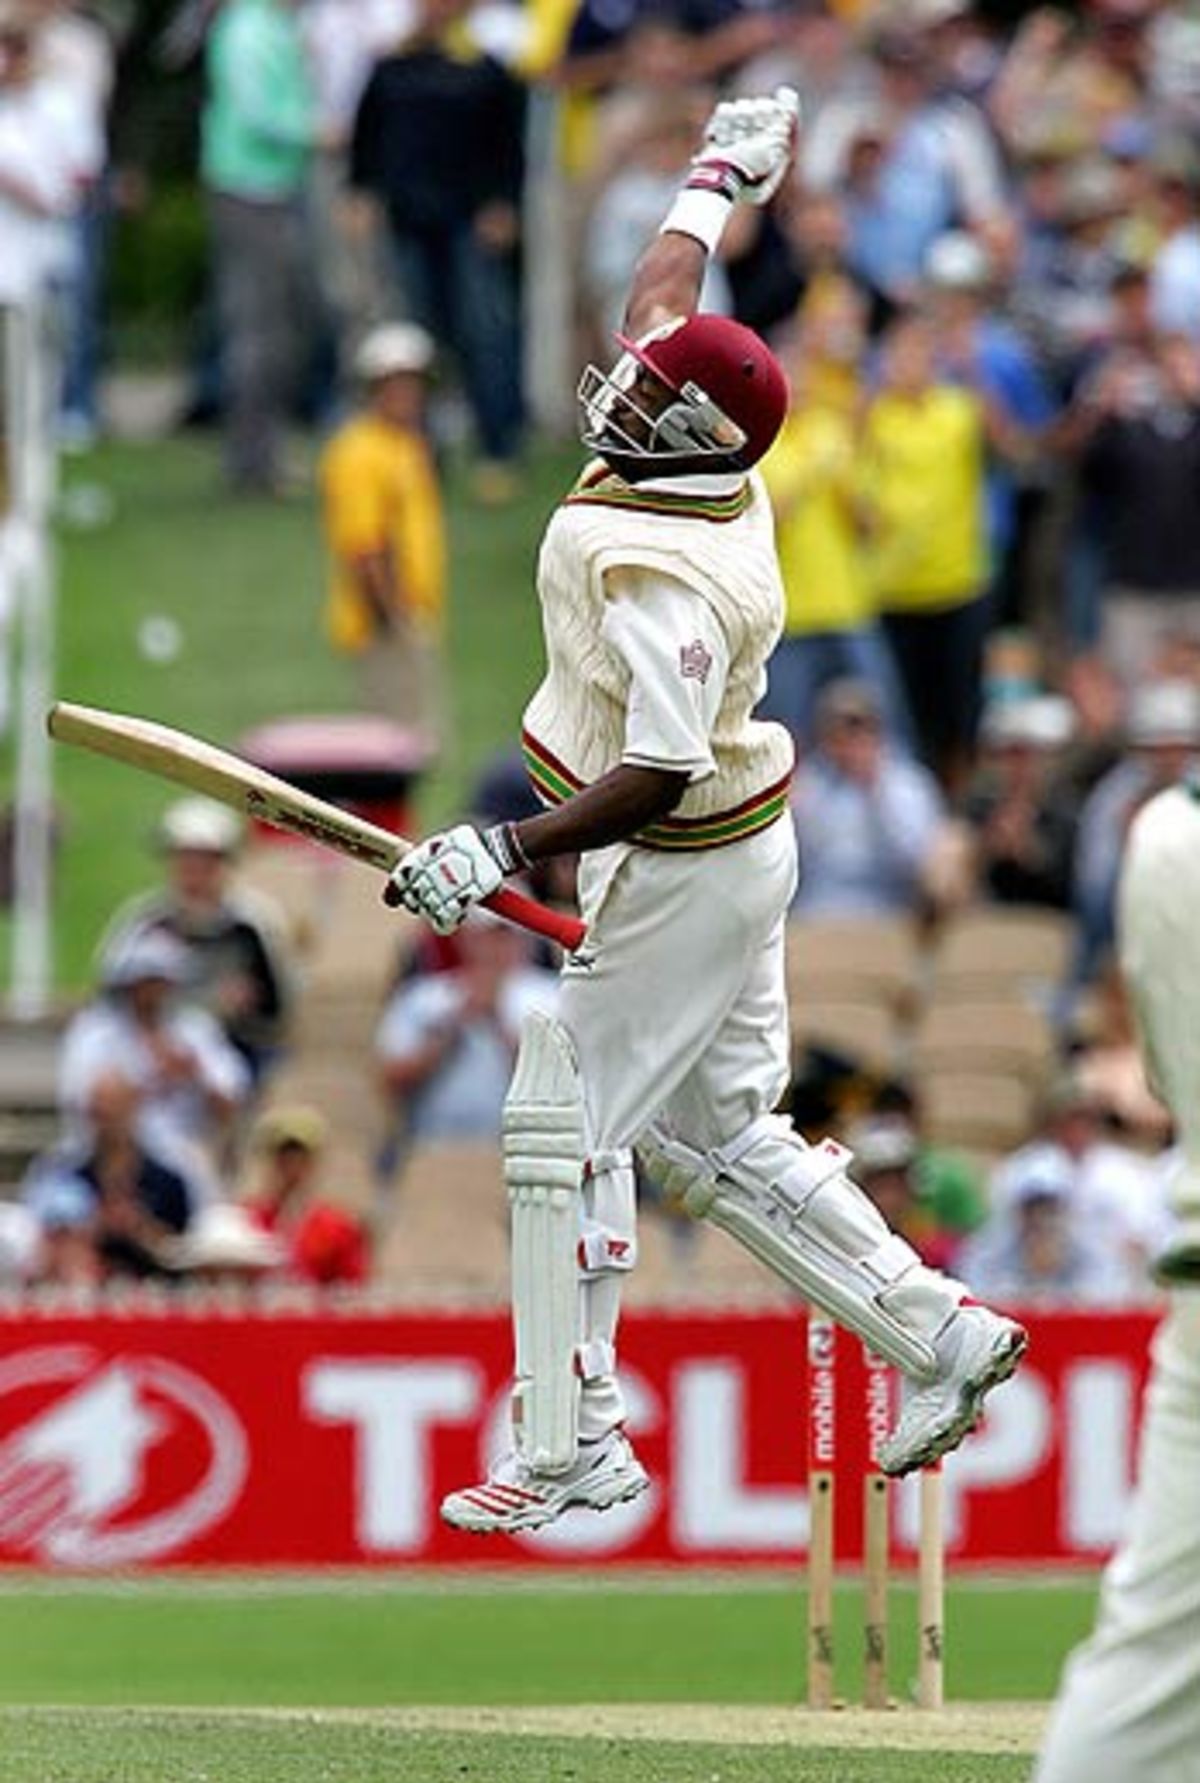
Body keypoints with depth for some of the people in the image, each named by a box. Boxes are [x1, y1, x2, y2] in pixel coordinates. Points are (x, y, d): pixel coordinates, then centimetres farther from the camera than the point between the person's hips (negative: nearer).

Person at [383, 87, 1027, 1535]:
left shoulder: (664, 577, -29)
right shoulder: (698, 462, -3)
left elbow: (657, 776, -35)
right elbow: (656, 304, 17)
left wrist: (502, 852, -37)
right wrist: (716, 183, 29)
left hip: (679, 874, -10)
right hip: (734, 853, 10)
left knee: (562, 1127, -3)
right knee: (713, 1132, 17)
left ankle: (572, 1447, 1)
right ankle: (934, 1333, 17)